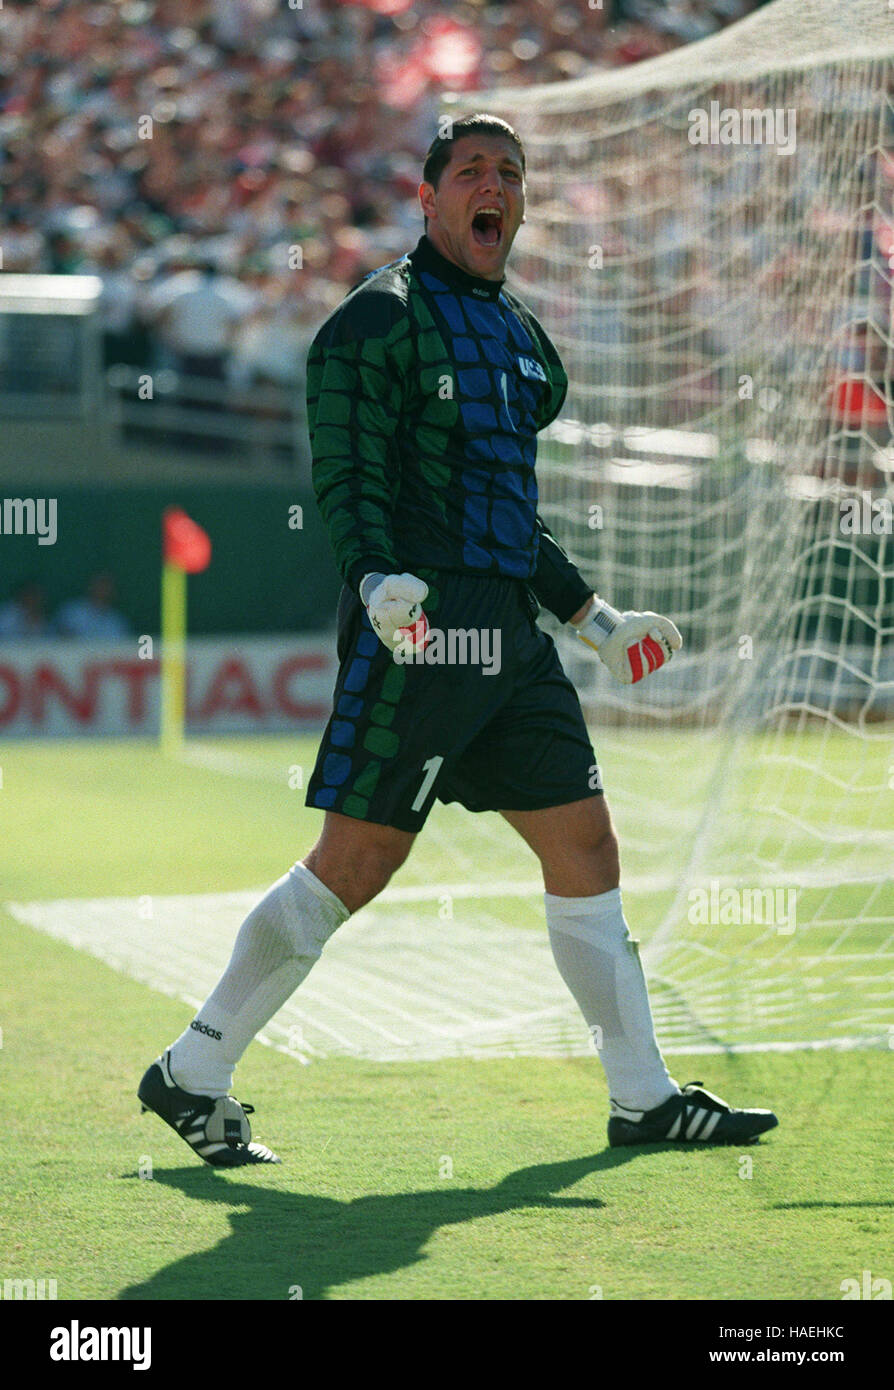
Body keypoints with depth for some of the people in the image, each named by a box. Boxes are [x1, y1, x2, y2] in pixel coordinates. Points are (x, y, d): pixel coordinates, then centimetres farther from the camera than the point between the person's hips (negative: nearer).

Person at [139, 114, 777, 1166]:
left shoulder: (520, 335, 20)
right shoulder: (379, 319, -5)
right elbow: (347, 480, -13)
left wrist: (593, 618, 27)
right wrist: (376, 580, -30)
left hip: (510, 638, 8)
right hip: (415, 633, -8)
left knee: (584, 845, 5)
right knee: (354, 863, -7)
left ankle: (644, 1099, 12)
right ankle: (192, 1077, 3)